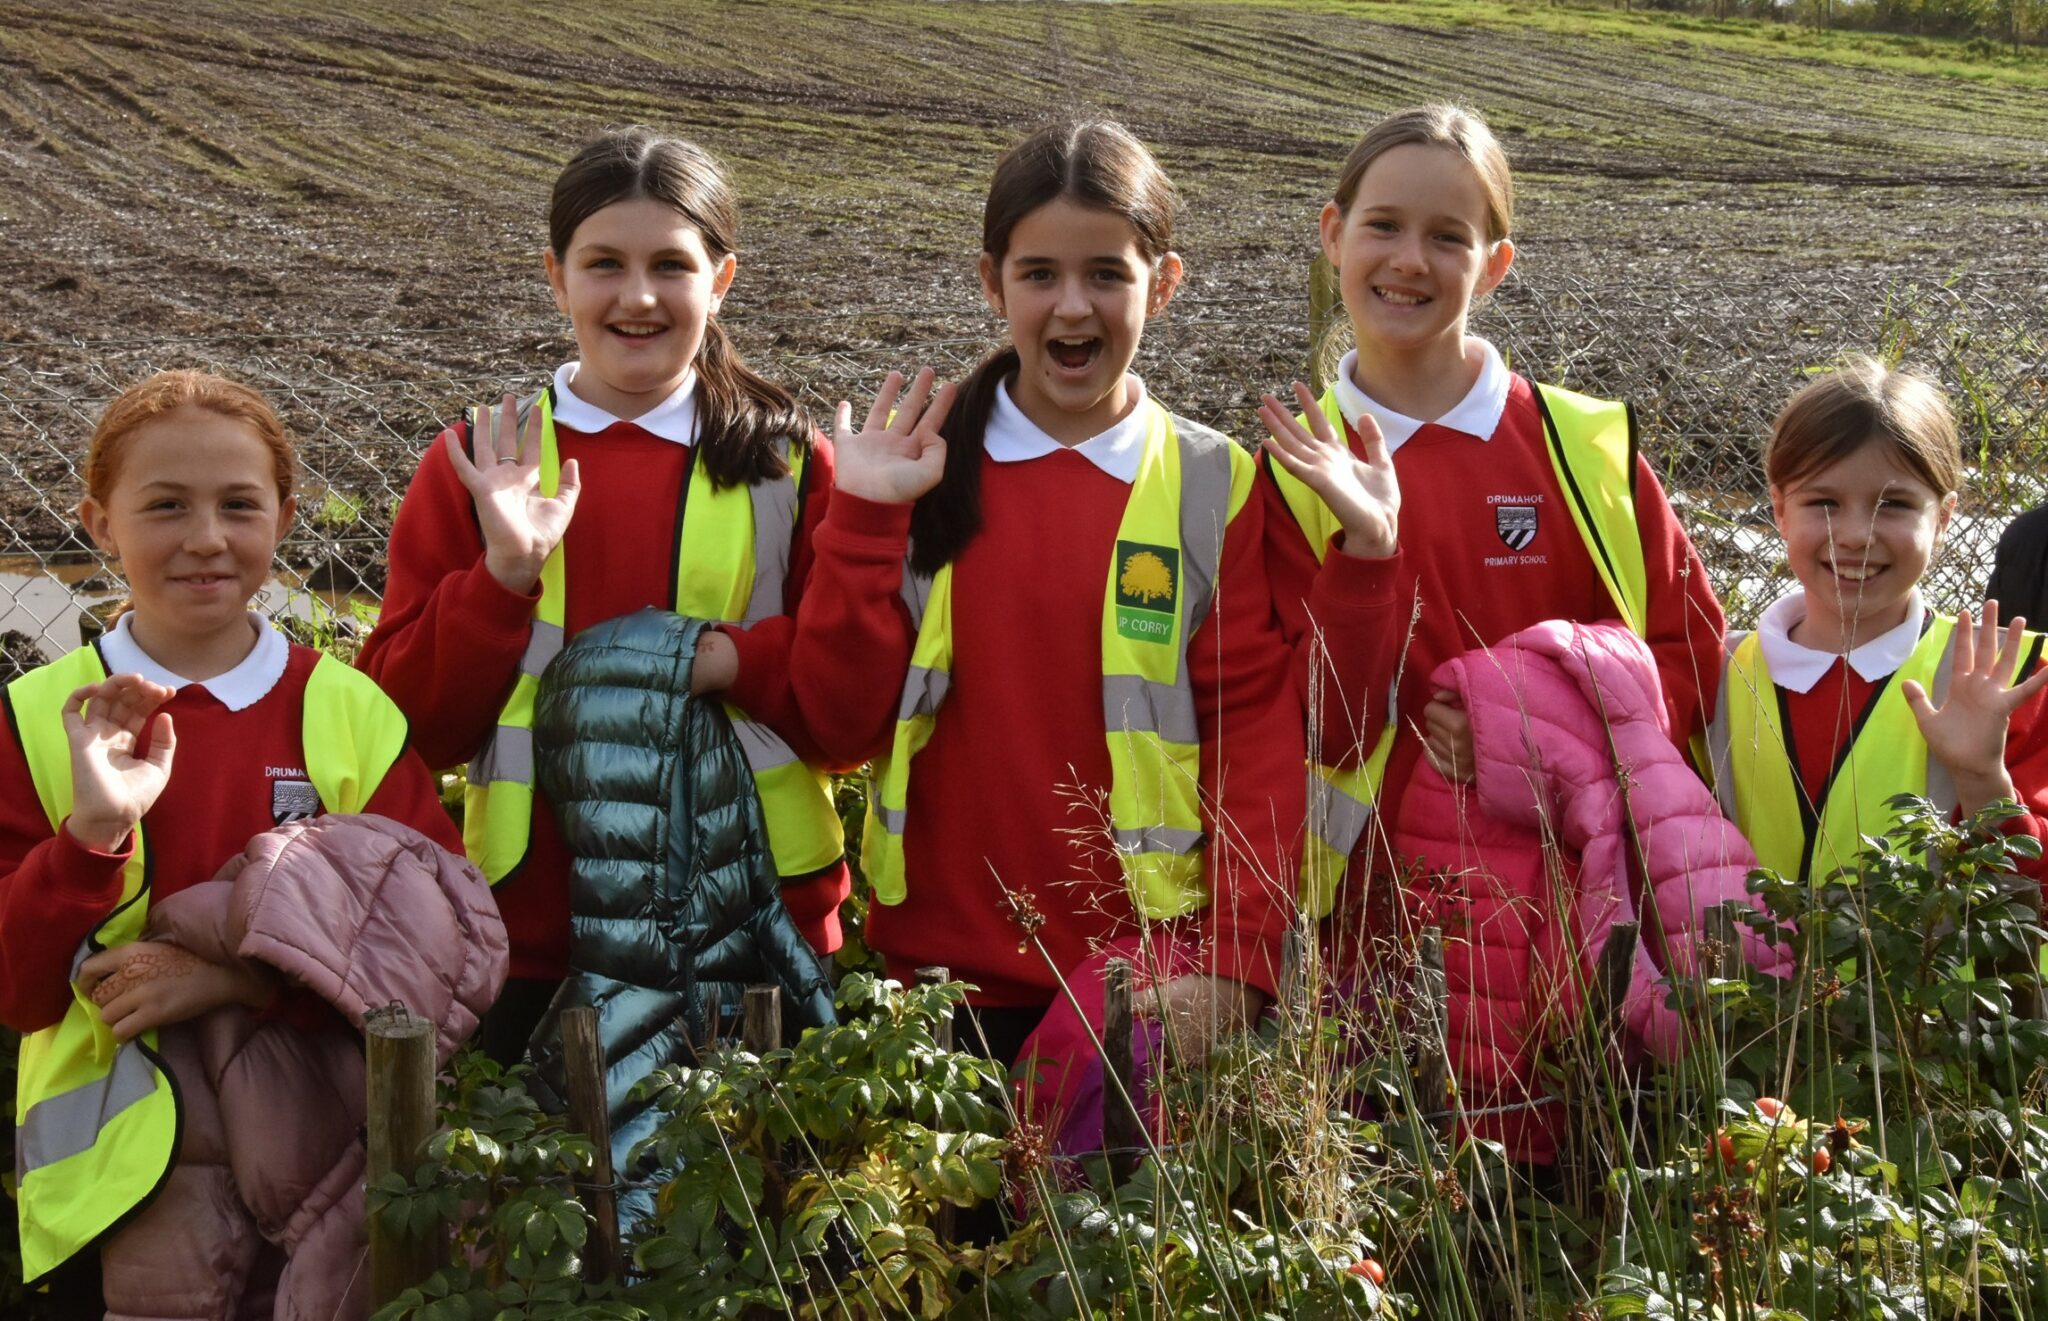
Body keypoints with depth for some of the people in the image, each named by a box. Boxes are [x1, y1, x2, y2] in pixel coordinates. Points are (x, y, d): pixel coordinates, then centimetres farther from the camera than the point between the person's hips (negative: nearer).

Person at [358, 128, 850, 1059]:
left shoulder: (787, 462, 2)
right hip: (538, 936, 0)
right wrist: (504, 574, -16)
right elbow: (408, 722, -2)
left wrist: (733, 660, -18)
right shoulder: (479, 463, 3)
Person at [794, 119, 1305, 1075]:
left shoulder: (1213, 487, 0)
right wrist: (863, 520, -11)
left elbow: (1257, 729, -3)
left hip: (1149, 978, -1)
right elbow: (844, 723, -3)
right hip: (945, 964, 1)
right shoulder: (920, 466, 2)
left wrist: (1234, 955, -12)